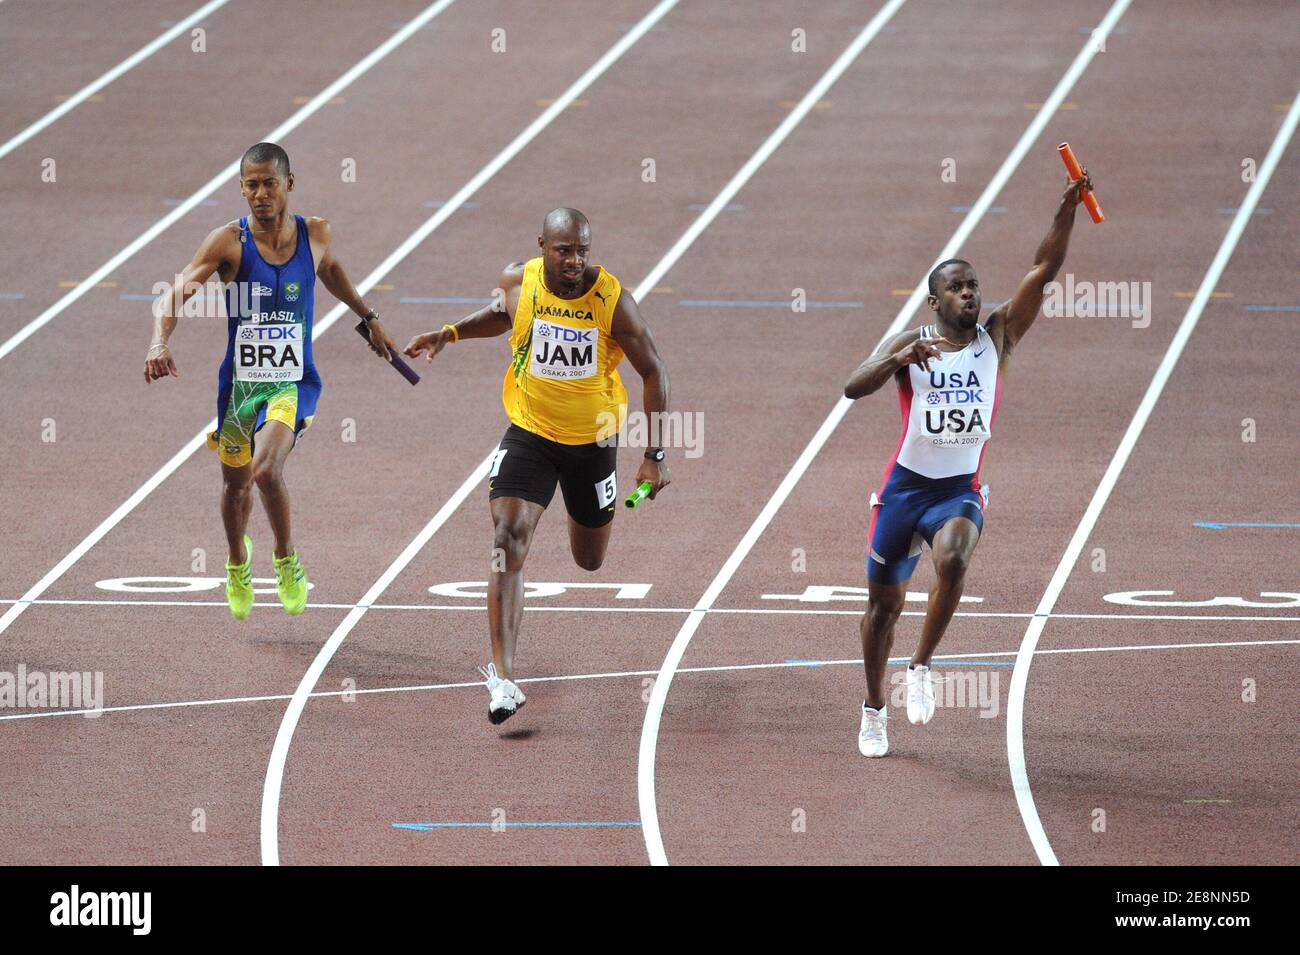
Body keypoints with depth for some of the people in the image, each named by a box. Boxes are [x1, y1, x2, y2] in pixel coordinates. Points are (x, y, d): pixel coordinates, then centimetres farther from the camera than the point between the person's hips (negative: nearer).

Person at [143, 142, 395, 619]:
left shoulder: (315, 235, -3)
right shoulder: (229, 242, -12)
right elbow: (174, 293, -21)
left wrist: (368, 317, 34)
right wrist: (161, 342, -40)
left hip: (293, 383, -1)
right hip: (239, 380, 1)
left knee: (266, 469, -26)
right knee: (235, 482, 18)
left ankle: (287, 559, 1)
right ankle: (238, 563, 50)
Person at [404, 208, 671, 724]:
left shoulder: (613, 300, -21)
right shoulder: (518, 281, -13)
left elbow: (653, 371, -10)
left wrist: (655, 455, -12)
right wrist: (450, 333, -2)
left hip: (593, 439, 0)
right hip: (529, 432, 0)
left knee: (590, 561, 19)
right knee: (508, 540, -21)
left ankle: (585, 514, 59)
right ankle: (502, 674, -23)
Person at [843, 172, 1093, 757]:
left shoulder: (998, 337, 3)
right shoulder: (908, 344, -1)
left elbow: (1044, 270, -6)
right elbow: (852, 389, -15)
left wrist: (1068, 209, -18)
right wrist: (899, 359, -32)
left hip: (961, 490, 0)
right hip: (905, 485, 0)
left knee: (952, 561, -32)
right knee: (885, 600, 8)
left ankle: (921, 668, -12)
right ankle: (874, 710, 29)